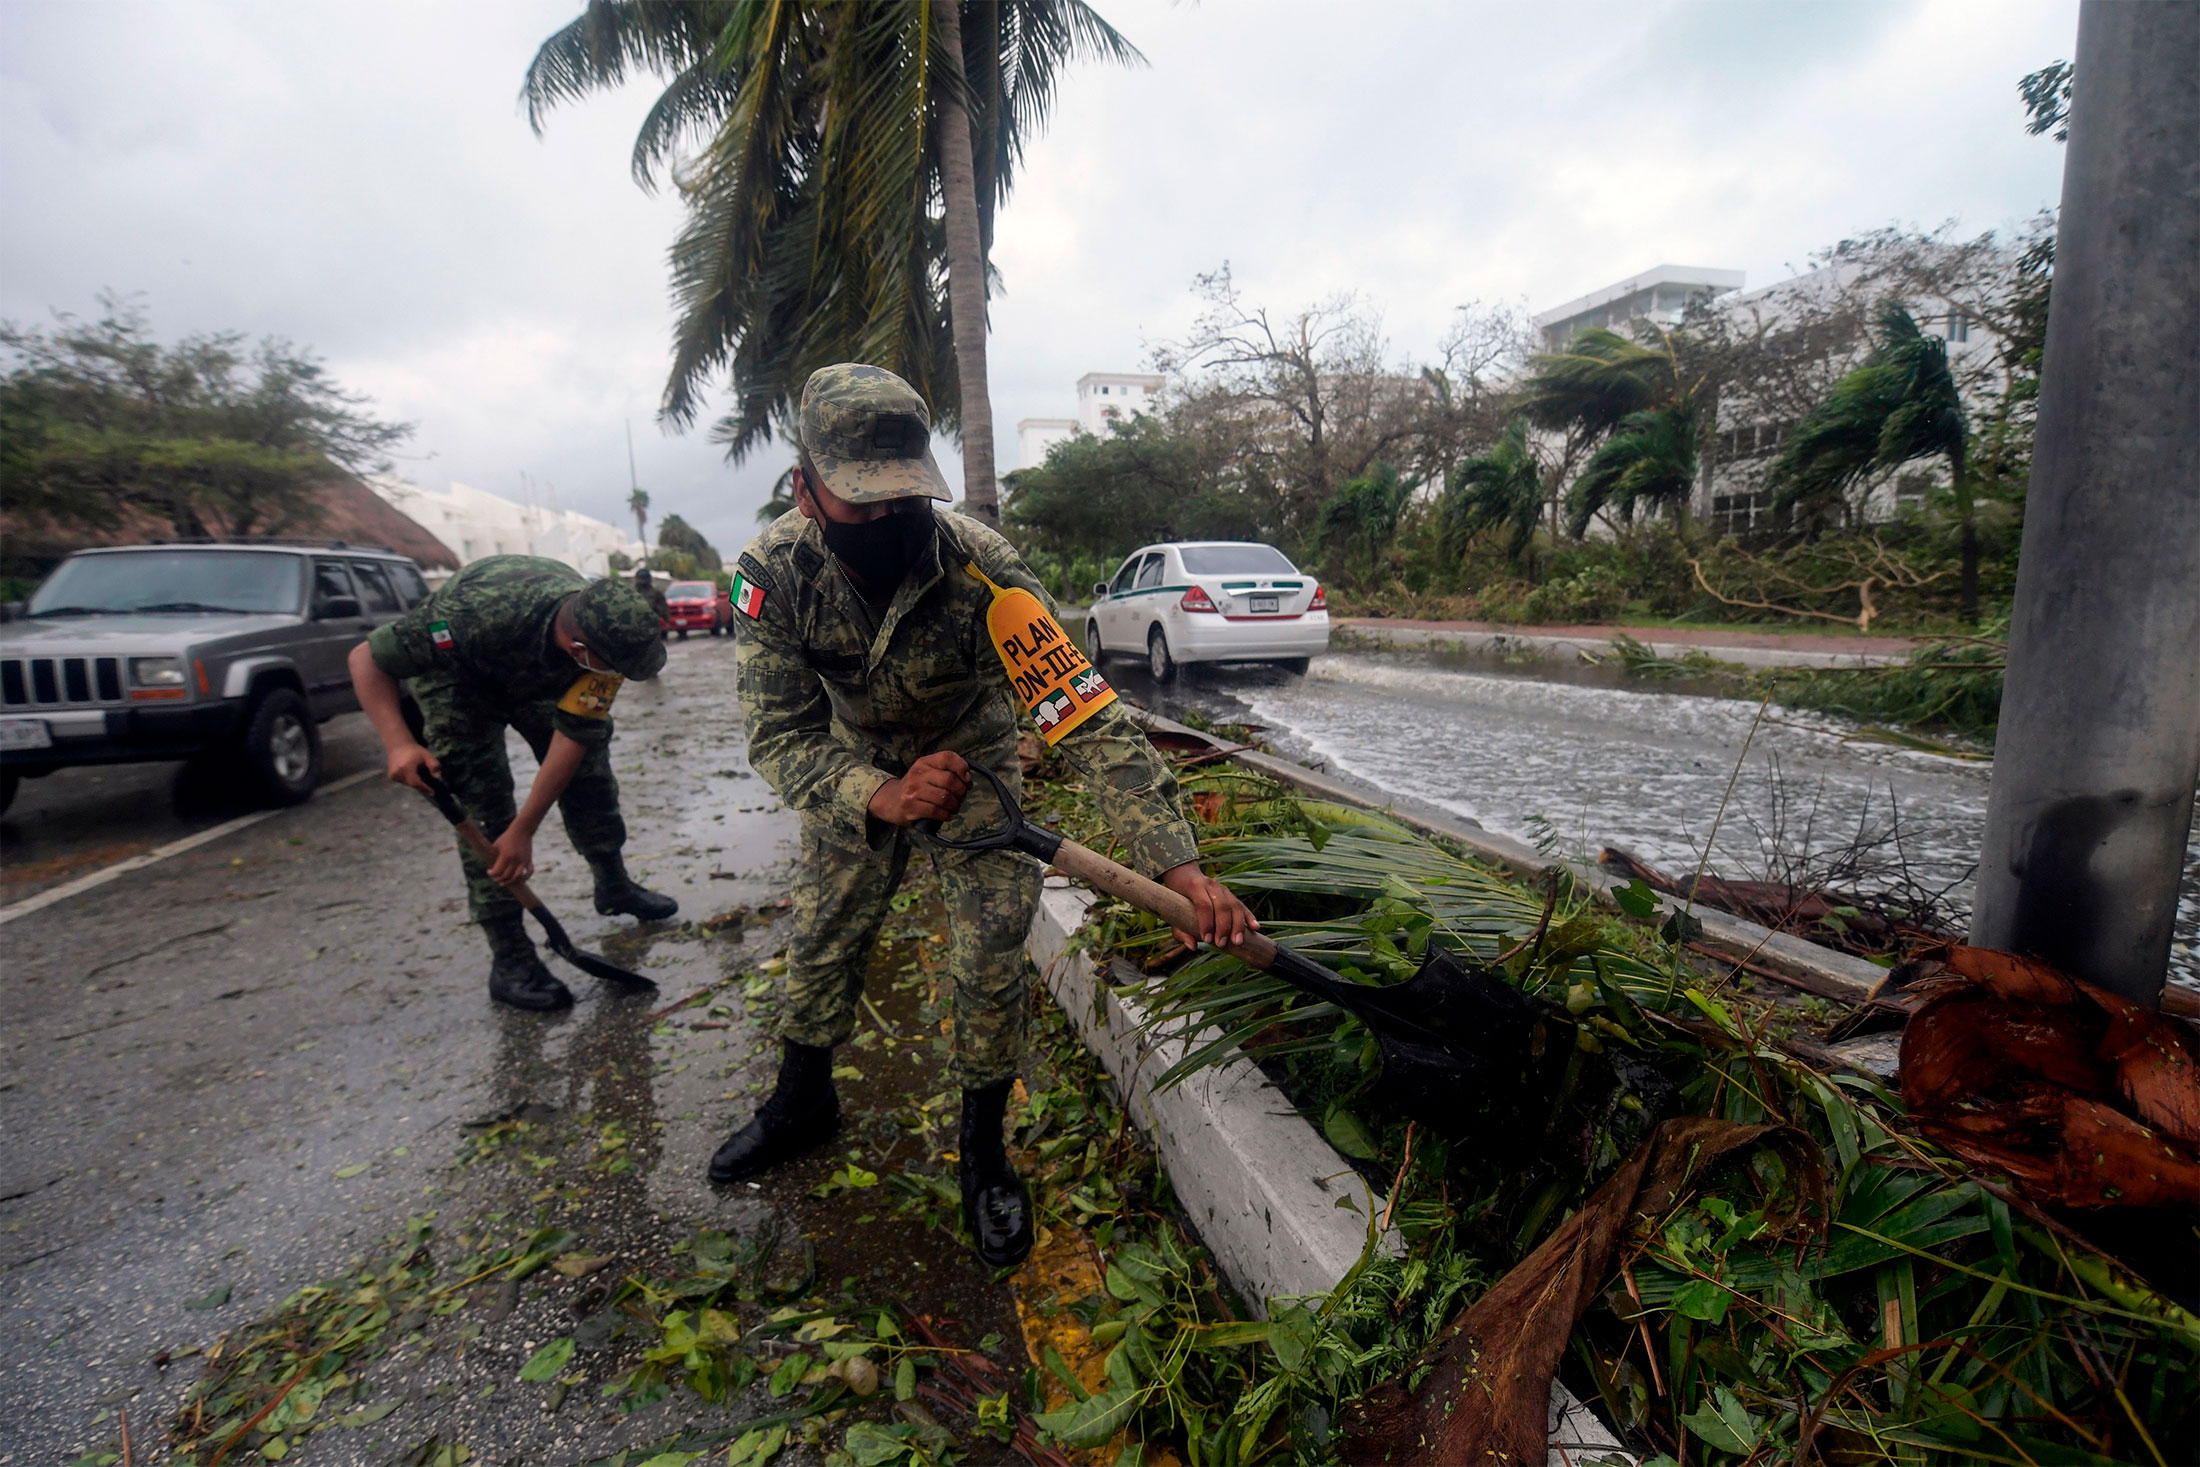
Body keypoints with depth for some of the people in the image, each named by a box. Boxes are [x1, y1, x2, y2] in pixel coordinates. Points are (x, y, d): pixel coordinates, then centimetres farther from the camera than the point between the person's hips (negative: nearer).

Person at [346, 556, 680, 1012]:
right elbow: (367, 658, -30)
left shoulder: (605, 634, -32)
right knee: (482, 804, -14)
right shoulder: (479, 614, -44)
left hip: (539, 676, 4)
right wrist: (399, 743, -44)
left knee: (588, 766, 3)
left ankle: (614, 886, 26)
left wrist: (524, 829, -27)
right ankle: (509, 957, -9)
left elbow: (573, 735, -26)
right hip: (458, 673, -4)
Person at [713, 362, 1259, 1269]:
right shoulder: (773, 572, -26)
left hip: (975, 760, -2)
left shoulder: (981, 568, -34)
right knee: (820, 940, 12)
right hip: (853, 773, 3)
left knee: (989, 964, -6)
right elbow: (778, 734, -25)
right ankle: (802, 1107, 41)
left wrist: (1177, 862, -46)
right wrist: (880, 796, -45)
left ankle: (984, 1154, 19)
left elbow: (1086, 715, -38)